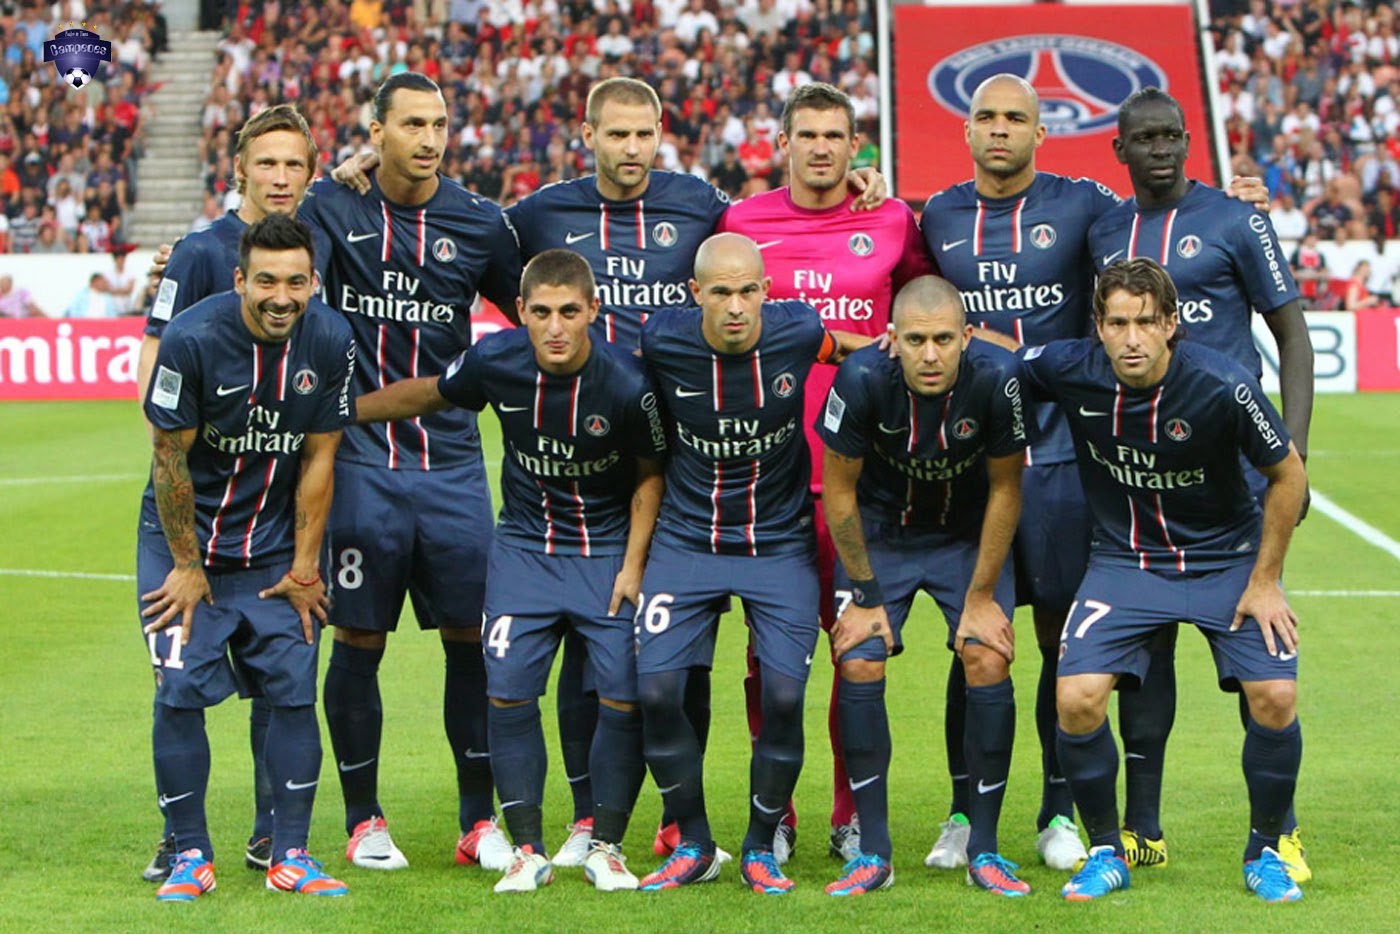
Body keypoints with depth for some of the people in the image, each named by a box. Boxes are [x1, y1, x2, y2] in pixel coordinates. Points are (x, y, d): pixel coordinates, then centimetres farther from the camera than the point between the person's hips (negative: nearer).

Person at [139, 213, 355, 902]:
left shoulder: (331, 342, -11)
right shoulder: (193, 339, -21)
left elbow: (318, 460, -3)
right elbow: (170, 458, -13)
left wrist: (304, 567, -1)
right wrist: (188, 565, -9)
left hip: (276, 546, 3)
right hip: (186, 536, -2)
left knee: (294, 691, -2)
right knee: (181, 693, -7)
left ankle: (290, 856, 5)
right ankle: (191, 855, 5)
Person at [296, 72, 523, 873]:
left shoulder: (478, 224, 5)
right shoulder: (331, 208, -1)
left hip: (452, 460, 2)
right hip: (360, 460, -2)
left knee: (472, 637, 3)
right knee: (359, 641, 2)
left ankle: (480, 821, 14)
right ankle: (364, 821, 15)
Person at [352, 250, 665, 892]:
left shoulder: (626, 384, -21)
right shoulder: (494, 361, -15)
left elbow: (651, 475, -4)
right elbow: (427, 396, 7)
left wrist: (633, 564, -7)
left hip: (608, 550, -2)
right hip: (524, 546, 2)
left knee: (624, 695, -9)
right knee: (508, 690, -8)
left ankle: (604, 844, 10)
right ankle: (528, 849, 5)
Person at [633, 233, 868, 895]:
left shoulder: (796, 331, -13)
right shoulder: (661, 341, -13)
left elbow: (840, 344, 14)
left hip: (779, 543, 0)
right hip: (686, 539, 0)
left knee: (784, 694, -12)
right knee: (655, 690, -10)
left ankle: (761, 848, 9)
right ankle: (693, 846, 10)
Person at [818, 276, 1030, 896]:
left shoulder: (997, 377, -28)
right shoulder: (862, 379, -28)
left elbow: (1004, 490, -12)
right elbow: (839, 489, -12)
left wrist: (981, 595, -10)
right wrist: (865, 595, -9)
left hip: (969, 536, 0)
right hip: (880, 534, 0)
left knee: (989, 661, -14)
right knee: (859, 664, -13)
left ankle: (983, 849, -2)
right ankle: (873, 852, -3)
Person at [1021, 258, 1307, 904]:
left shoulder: (1221, 385, -23)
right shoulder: (1070, 371, -17)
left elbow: (1287, 473, -9)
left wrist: (1264, 581, -6)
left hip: (1227, 558, -1)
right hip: (1124, 559, 1)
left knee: (1275, 696, -18)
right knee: (1077, 698, -19)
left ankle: (1264, 850, 8)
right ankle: (1106, 852, 6)